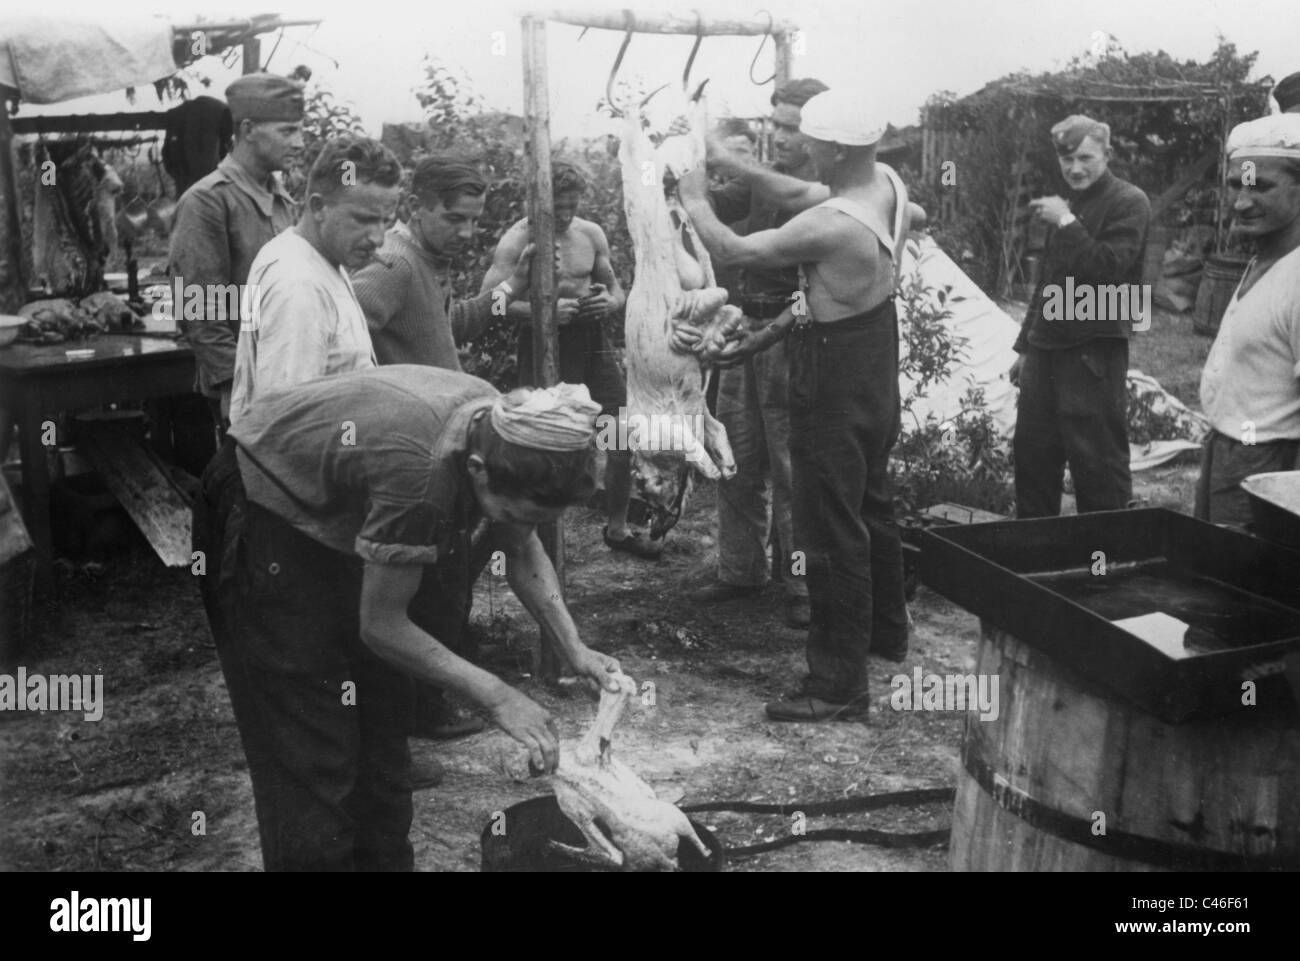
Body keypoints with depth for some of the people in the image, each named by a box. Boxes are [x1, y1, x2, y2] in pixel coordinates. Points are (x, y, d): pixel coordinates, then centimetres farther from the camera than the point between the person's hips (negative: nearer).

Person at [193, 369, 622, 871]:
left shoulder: (507, 434, -17)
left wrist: (574, 650, -10)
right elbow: (381, 625, -27)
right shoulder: (419, 471, -39)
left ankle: (384, 860, 25)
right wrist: (495, 696, -24)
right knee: (309, 750, -7)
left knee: (382, 717, 12)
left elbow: (523, 553, 1)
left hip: (339, 519, 8)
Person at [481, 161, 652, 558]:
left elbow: (616, 290, 18)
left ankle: (618, 528, 19)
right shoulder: (517, 241, -9)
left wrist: (609, 303, -6)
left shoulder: (591, 234, 8)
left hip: (591, 340, 5)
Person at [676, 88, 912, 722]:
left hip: (833, 390, -10)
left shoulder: (827, 228, -30)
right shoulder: (889, 184, -2)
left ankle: (839, 687, 8)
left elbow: (730, 251, -18)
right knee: (872, 505, 25)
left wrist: (694, 199, 0)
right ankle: (886, 628, 46)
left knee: (831, 534, -1)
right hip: (876, 377, 10)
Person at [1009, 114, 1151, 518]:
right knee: (1031, 455, 12)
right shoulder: (1068, 206, 19)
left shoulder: (1128, 202, -6)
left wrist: (1066, 223, -18)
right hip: (1047, 349, 8)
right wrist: (1025, 345, 23)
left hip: (1094, 352, -8)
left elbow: (1108, 267, -19)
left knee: (1098, 463, -4)